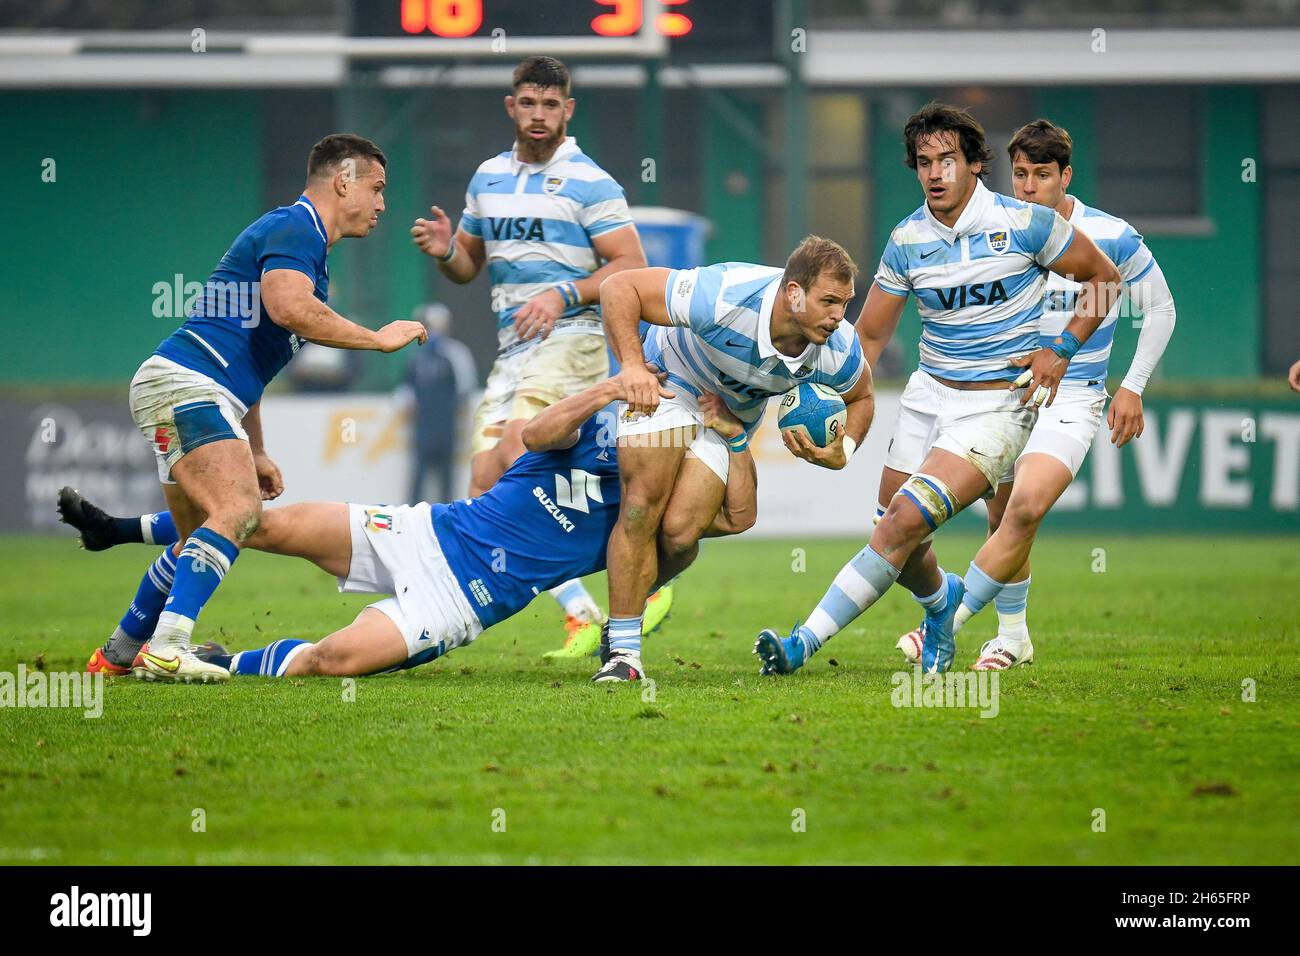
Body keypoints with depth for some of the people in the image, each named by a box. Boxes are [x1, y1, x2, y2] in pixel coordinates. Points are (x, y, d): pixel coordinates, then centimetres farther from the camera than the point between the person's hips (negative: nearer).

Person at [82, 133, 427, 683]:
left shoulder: (299, 236, 27)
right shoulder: (294, 228, -6)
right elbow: (288, 307, -27)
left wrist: (254, 451, 31)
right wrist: (379, 339, -15)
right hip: (184, 386, -11)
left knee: (200, 543, 16)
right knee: (238, 512, -25)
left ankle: (117, 654, 25)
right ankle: (165, 648, -35)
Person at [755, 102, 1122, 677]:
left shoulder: (1023, 222, -9)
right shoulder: (907, 240, 2)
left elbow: (1103, 278, 3)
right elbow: (870, 335, 10)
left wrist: (1062, 350, -8)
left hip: (998, 405, -5)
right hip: (928, 393, 5)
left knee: (905, 521, -20)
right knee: (896, 540, 5)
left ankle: (805, 643, -20)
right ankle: (940, 598, 42)